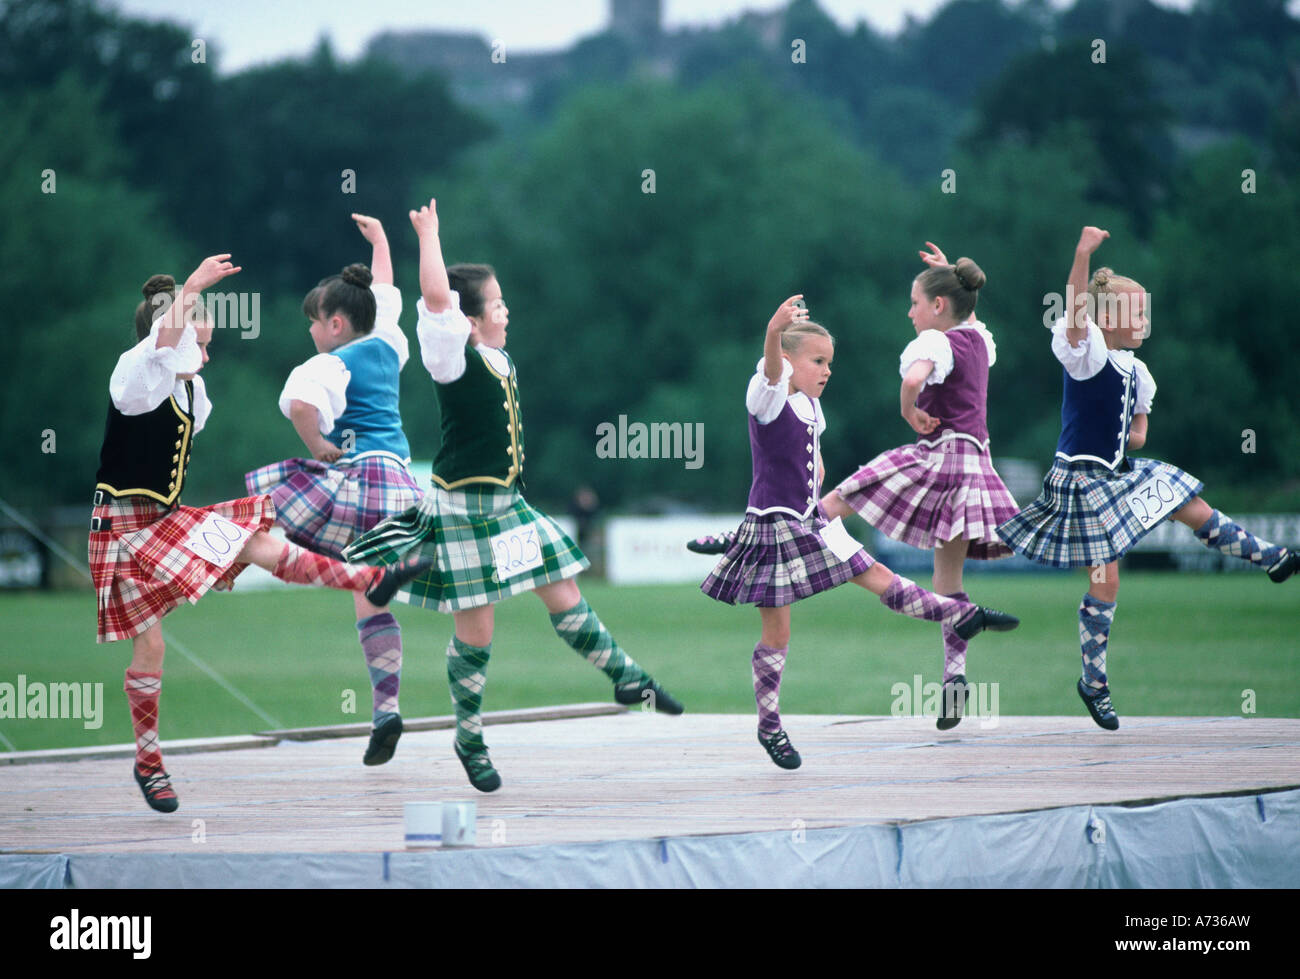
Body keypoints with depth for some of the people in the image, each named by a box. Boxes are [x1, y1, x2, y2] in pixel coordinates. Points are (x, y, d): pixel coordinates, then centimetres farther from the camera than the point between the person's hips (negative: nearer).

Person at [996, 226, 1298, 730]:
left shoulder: (1132, 369, 7)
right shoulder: (1087, 356, -16)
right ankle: (1094, 681, 10)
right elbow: (1076, 311, -38)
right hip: (1086, 480, -7)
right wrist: (1083, 255, -51)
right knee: (1106, 580, -2)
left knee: (1198, 512, 14)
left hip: (1122, 472, 7)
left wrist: (1133, 434, -3)